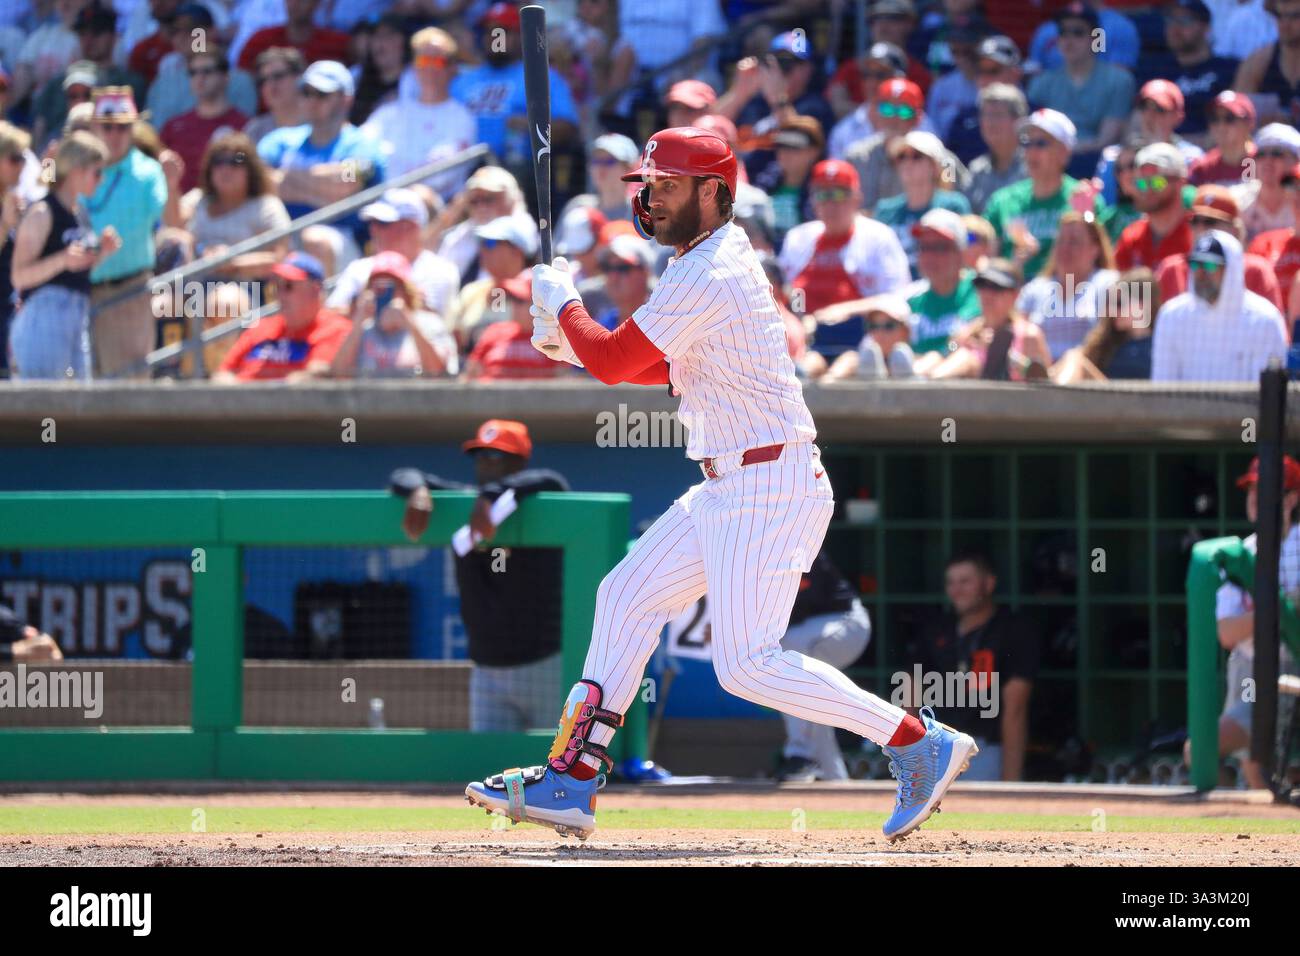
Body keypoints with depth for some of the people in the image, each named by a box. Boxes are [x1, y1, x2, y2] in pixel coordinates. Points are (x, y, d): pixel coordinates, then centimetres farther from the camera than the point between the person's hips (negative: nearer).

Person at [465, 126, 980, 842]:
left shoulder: (708, 277, -18)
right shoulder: (722, 261, 15)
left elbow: (614, 363, -17)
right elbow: (663, 367, 25)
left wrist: (563, 302, 0)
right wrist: (571, 344, 14)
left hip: (769, 489, -11)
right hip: (729, 489, 11)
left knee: (747, 663, -11)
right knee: (628, 596, 11)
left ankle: (919, 742, -6)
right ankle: (570, 782, 13)